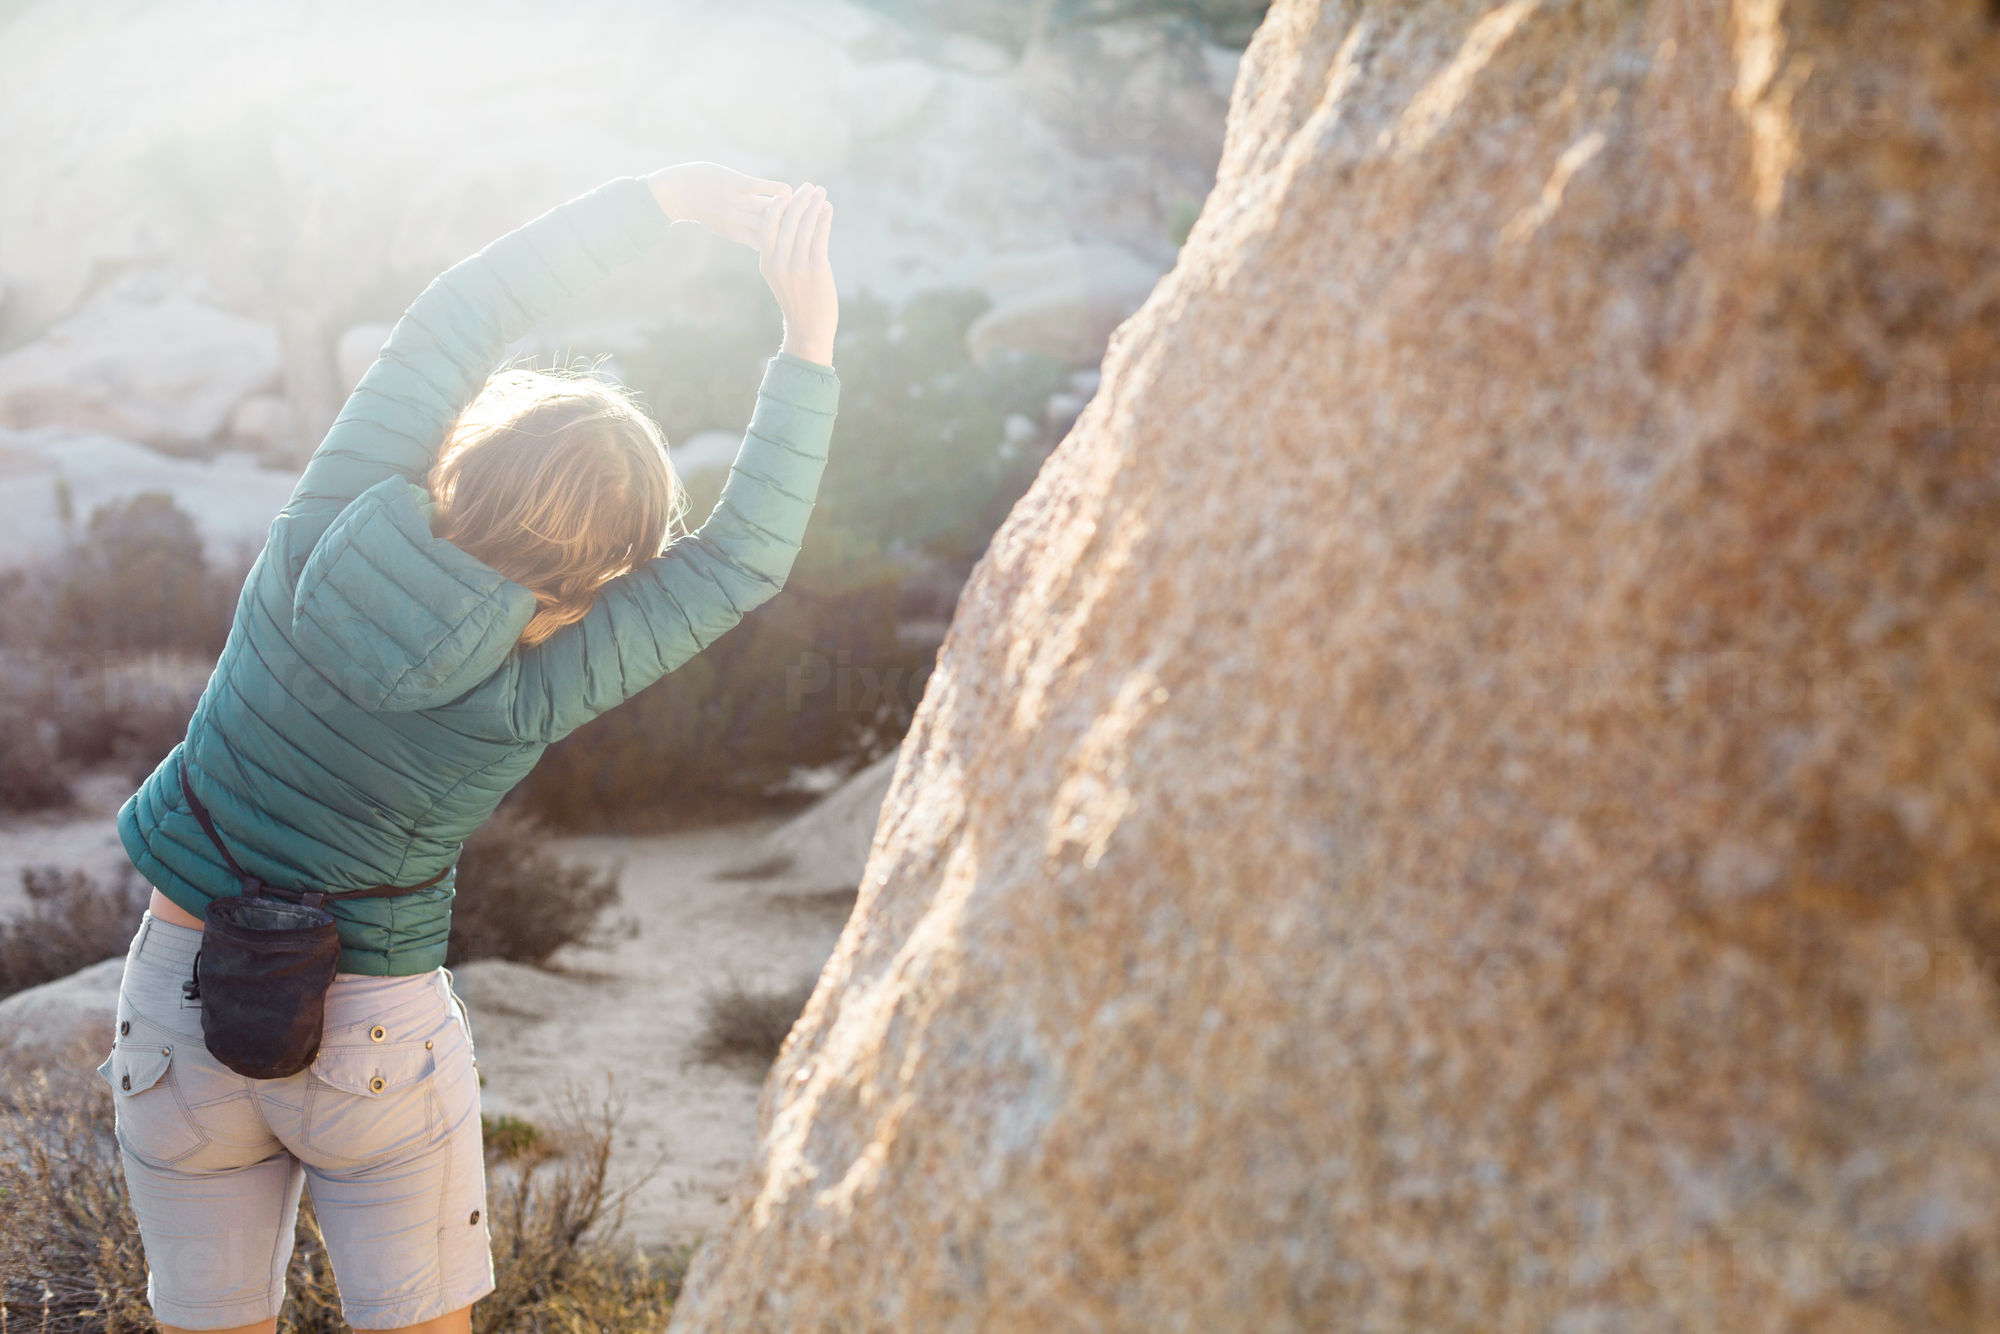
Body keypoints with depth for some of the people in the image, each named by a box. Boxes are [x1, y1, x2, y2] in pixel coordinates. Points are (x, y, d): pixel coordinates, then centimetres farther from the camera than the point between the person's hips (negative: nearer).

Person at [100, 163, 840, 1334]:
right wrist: (810, 347, -16)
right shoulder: (525, 698, -21)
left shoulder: (322, 541, -16)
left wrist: (665, 195, -13)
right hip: (375, 1038, -3)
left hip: (177, 1007, 3)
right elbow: (745, 559, -18)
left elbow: (456, 317, -12)